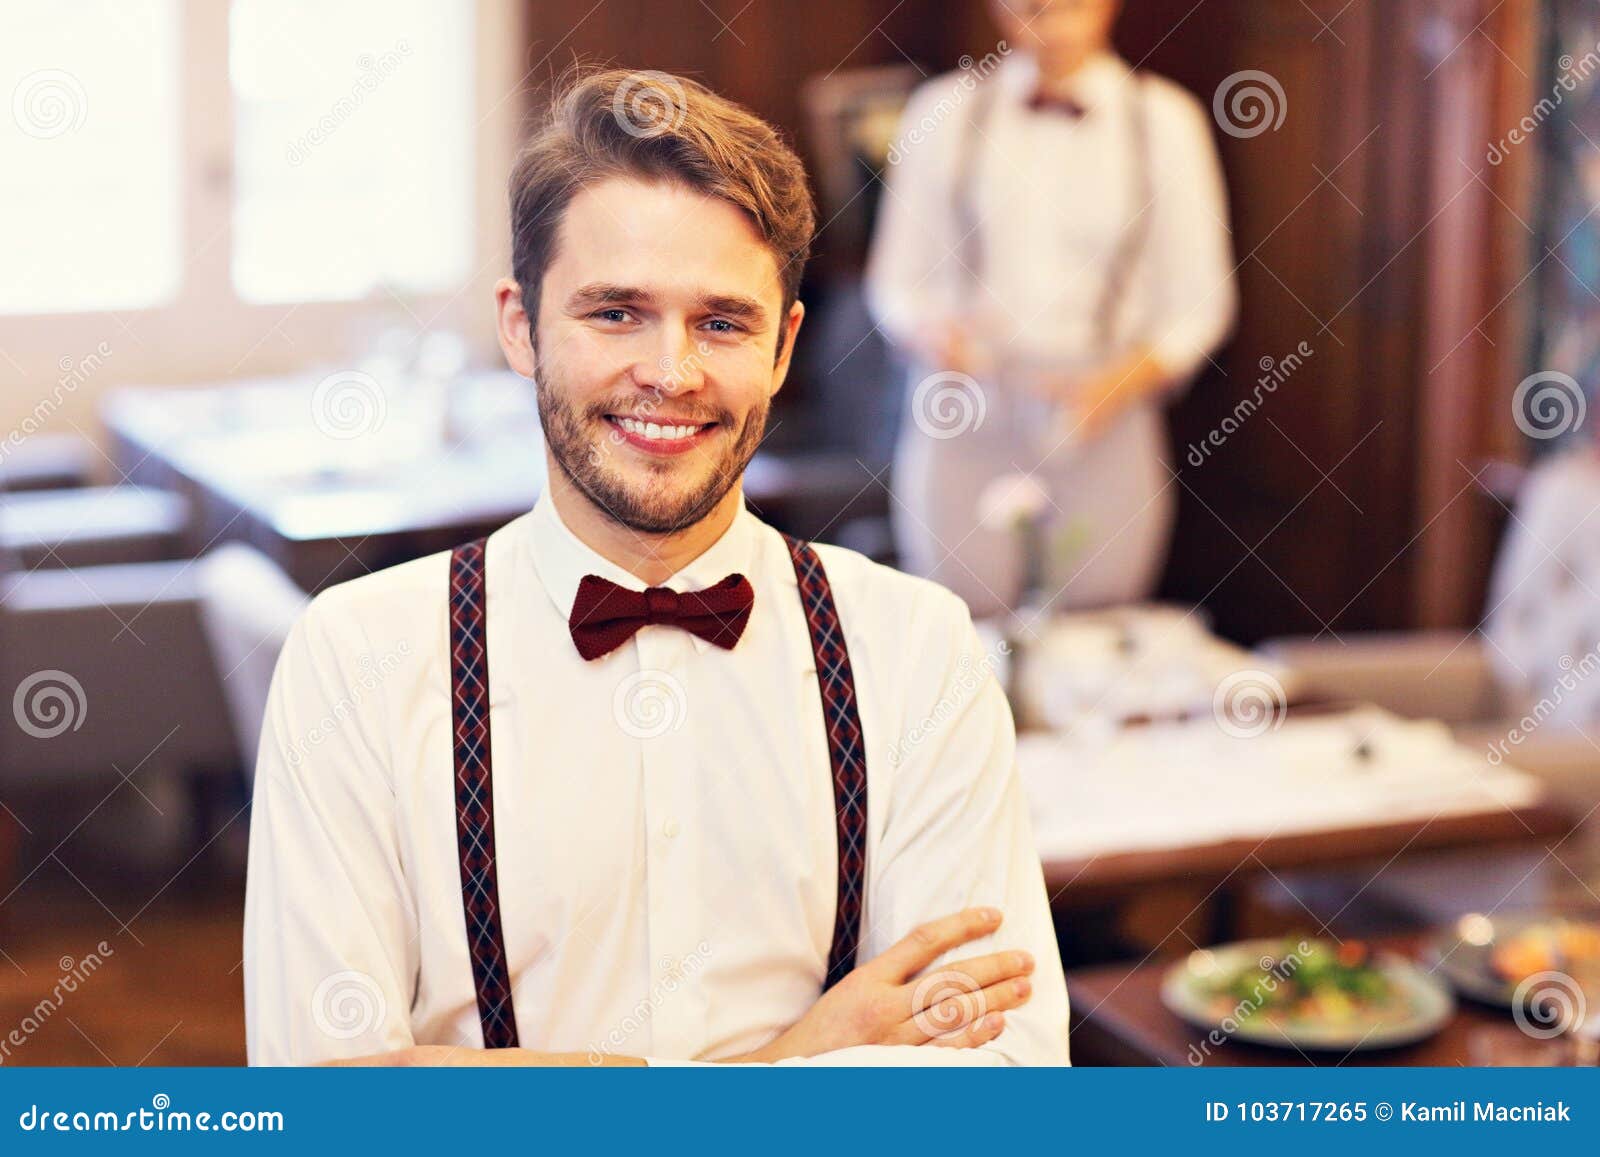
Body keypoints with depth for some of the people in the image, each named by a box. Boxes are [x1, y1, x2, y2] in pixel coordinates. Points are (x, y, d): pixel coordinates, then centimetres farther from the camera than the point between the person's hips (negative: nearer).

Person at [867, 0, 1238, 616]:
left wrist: (1125, 380, -10)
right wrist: (929, 329, -13)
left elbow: (1199, 304, 6)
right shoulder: (942, 111, 5)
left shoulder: (1165, 118, 5)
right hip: (965, 428, 0)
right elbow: (894, 282, 9)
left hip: (1102, 428, 0)